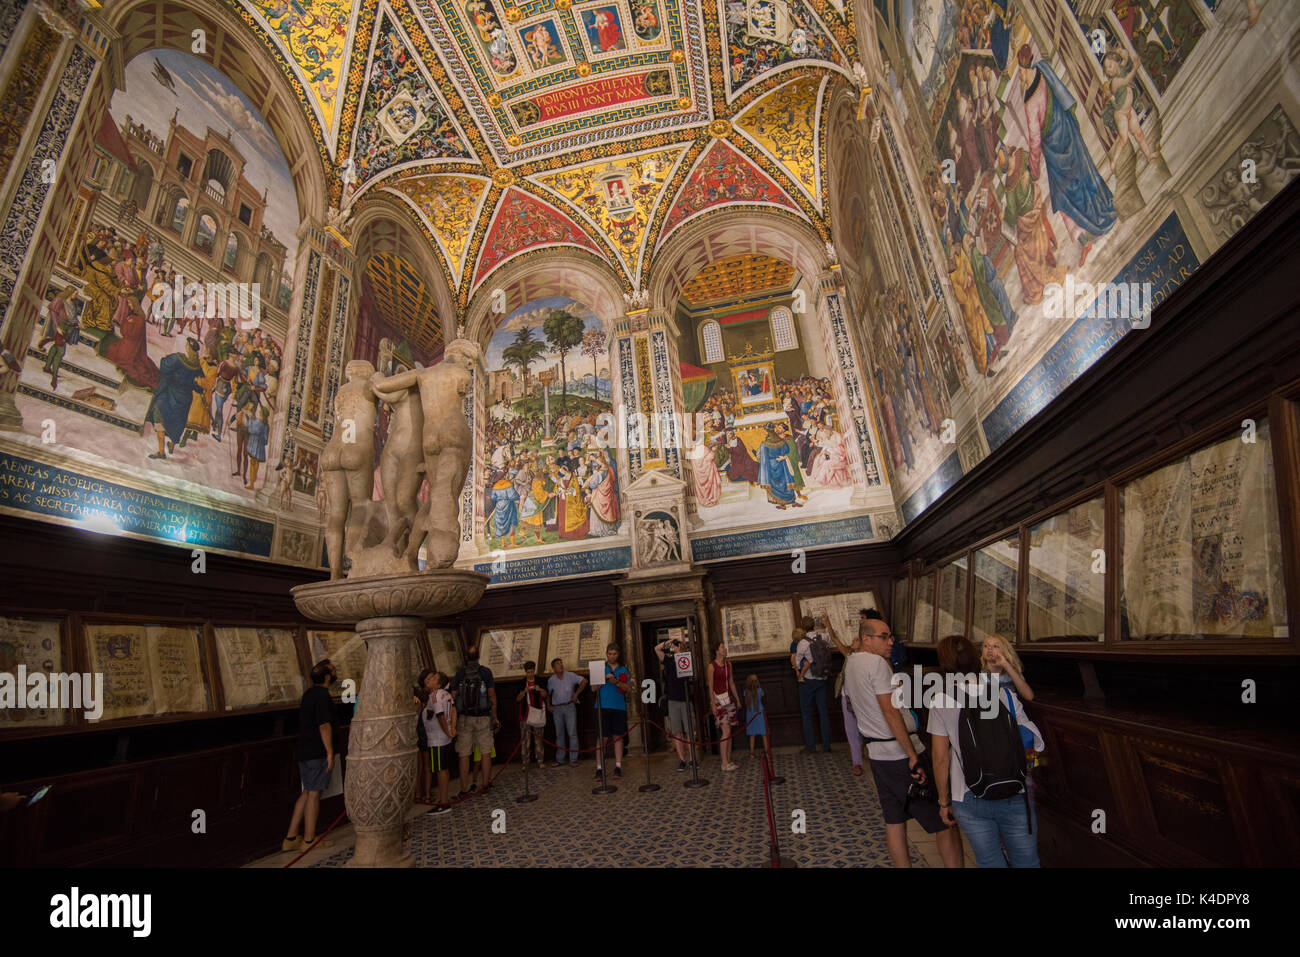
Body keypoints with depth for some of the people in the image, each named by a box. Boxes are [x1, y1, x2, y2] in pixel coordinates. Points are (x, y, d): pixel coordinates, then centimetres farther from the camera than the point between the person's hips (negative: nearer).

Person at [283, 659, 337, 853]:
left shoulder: (309, 693, 12)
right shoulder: (322, 694, -18)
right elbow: (324, 725, -23)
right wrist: (330, 752, -18)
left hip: (304, 751, 9)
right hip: (317, 752, -9)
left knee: (307, 792, 17)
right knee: (313, 794, 1)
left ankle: (290, 838, 20)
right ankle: (309, 840, 10)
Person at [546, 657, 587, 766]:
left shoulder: (570, 676, -3)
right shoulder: (551, 680, 5)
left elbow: (584, 681, -3)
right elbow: (547, 693, 19)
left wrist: (576, 694, -5)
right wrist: (548, 705, 7)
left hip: (569, 707, -2)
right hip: (556, 708, 2)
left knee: (572, 733, -5)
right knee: (559, 734, 7)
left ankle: (573, 759, 0)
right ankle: (559, 759, 16)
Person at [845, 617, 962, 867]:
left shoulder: (850, 664, 9)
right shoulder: (876, 662, -18)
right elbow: (890, 712, -22)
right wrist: (913, 757, -19)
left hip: (877, 754, 8)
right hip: (901, 753, -8)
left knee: (894, 821, 16)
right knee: (944, 821, 3)